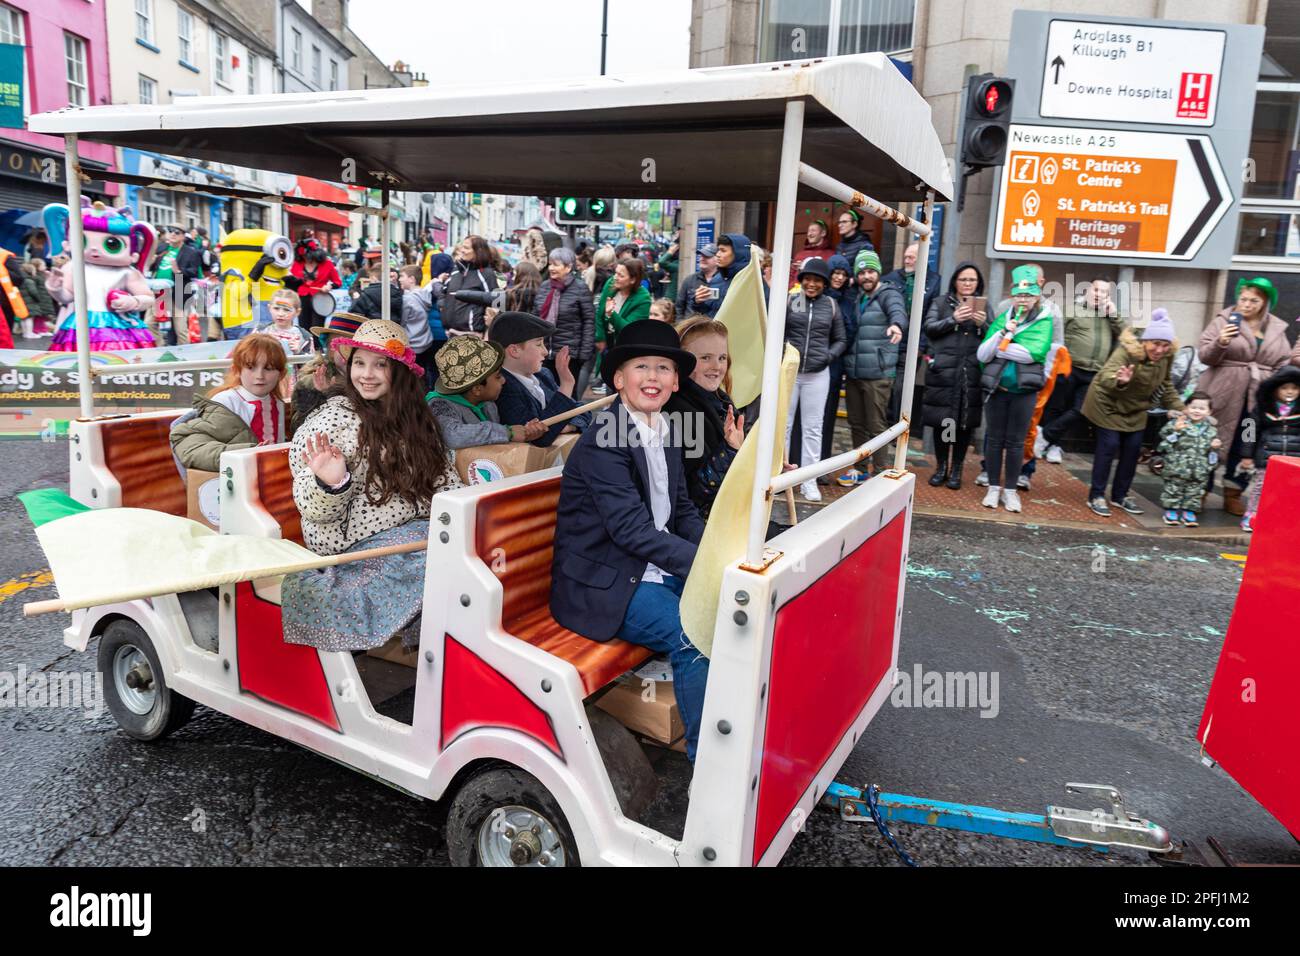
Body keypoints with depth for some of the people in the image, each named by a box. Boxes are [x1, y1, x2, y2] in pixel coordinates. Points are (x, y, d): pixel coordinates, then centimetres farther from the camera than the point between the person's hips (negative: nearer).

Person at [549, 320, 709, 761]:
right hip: (602, 583, -8)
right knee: (695, 636, -23)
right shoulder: (602, 441, -18)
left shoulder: (665, 431, 8)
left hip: (656, 569, 8)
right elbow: (633, 530, -24)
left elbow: (683, 511, 12)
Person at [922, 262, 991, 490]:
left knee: (965, 422, 3)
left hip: (972, 373, 1)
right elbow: (929, 328, -3)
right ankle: (941, 466, 17)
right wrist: (953, 320, -16)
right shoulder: (941, 303, 10)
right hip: (943, 371, -1)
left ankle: (956, 469, 15)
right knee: (941, 420, 1)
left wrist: (983, 325, -11)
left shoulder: (984, 305, 14)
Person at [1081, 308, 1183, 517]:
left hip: (1135, 408, 7)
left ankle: (1120, 494, 22)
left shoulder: (1166, 357, -11)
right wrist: (1119, 381, -70)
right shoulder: (1127, 351, -31)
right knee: (1109, 446, -9)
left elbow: (1166, 385, 6)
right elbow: (1106, 375, -48)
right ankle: (1096, 496, 2)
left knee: (1133, 448, 8)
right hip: (1107, 402, -7)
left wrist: (1180, 409, -1)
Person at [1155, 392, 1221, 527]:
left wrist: (1214, 447, -3)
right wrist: (1175, 429, -32)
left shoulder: (1209, 429, 9)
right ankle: (1171, 510, 16)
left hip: (1199, 471, 4)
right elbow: (1163, 434, -17)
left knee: (1195, 490, 10)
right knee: (1173, 488, 4)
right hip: (1177, 467, -4)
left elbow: (1210, 447, 19)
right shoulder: (1178, 422, -6)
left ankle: (1189, 511, 22)